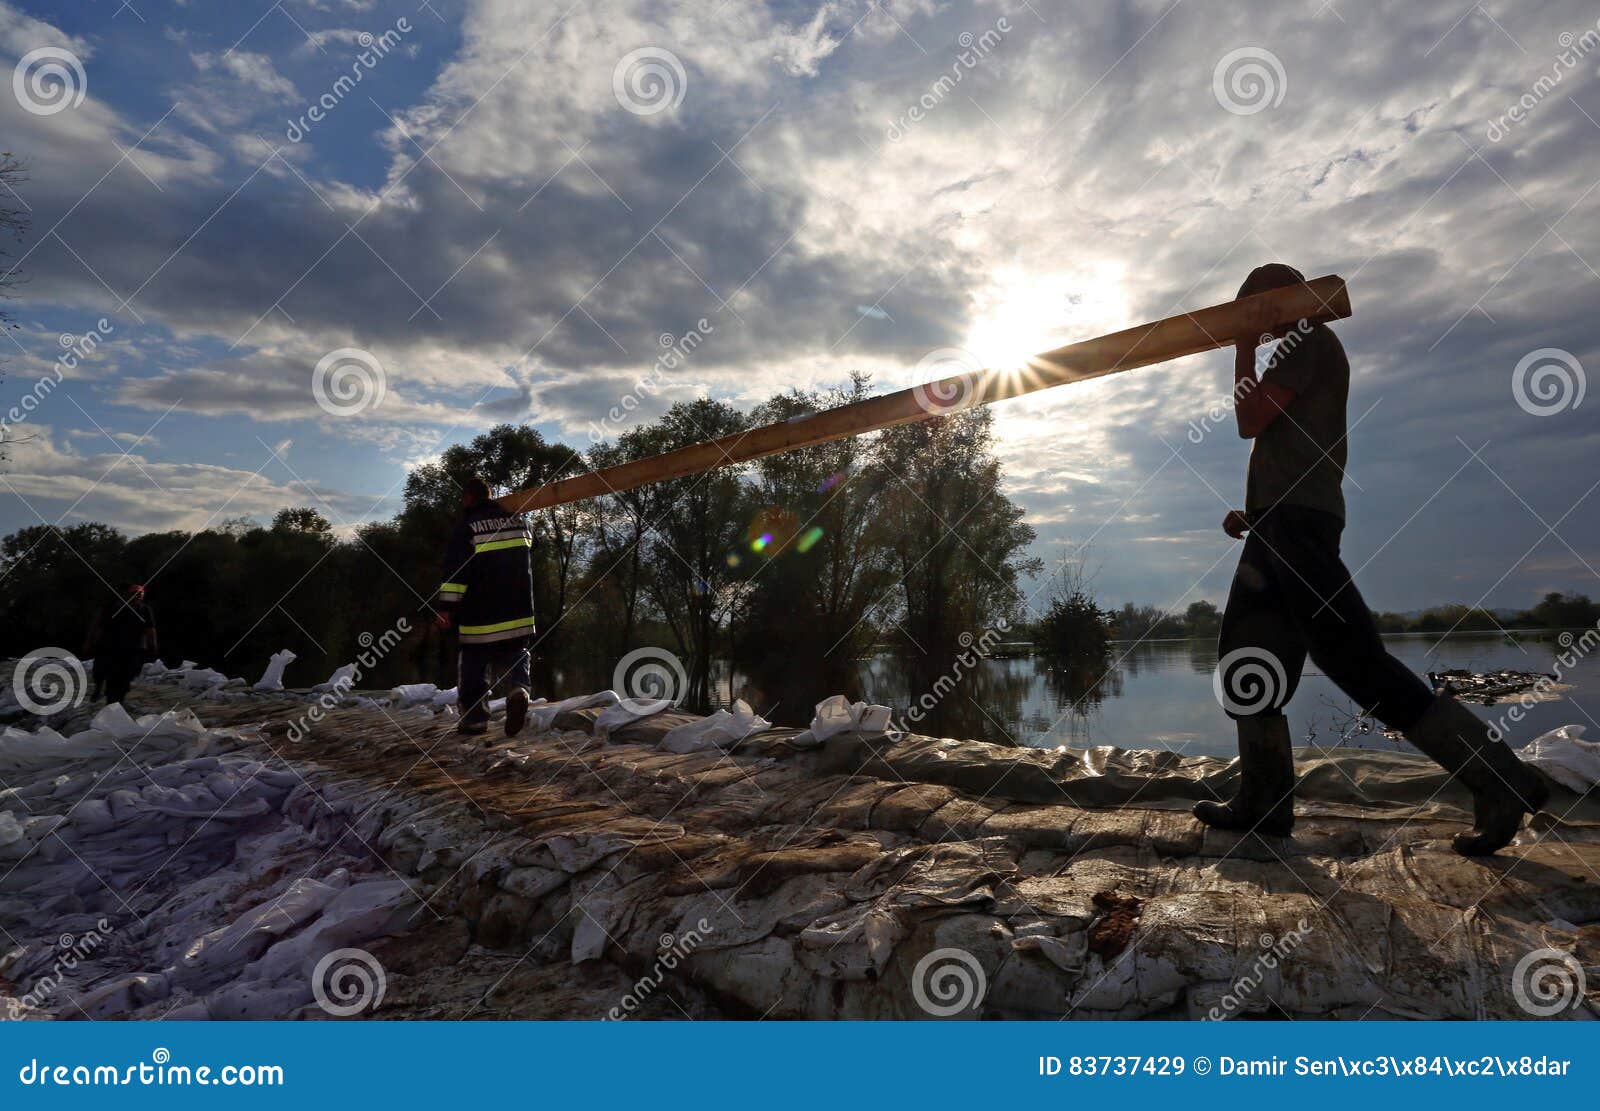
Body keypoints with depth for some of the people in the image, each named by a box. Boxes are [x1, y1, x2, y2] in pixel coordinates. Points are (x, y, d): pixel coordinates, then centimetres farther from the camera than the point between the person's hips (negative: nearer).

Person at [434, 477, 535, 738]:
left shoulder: (467, 527, -7)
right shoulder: (519, 522, 9)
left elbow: (455, 570, -14)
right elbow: (529, 558, 25)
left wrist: (446, 606, -14)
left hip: (479, 615, -4)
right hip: (518, 615, 4)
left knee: (474, 667, 7)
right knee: (514, 656, 13)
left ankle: (475, 719, 10)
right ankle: (518, 688, -15)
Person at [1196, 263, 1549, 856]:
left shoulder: (1308, 338, 0)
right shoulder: (1304, 351, 29)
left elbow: (1251, 421, -10)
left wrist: (1243, 349, 4)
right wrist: (1253, 512, 18)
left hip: (1297, 520, -10)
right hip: (1280, 524, 10)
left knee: (1356, 659, -13)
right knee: (1246, 657, 6)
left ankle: (1500, 781, -7)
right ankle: (1263, 800, 8)